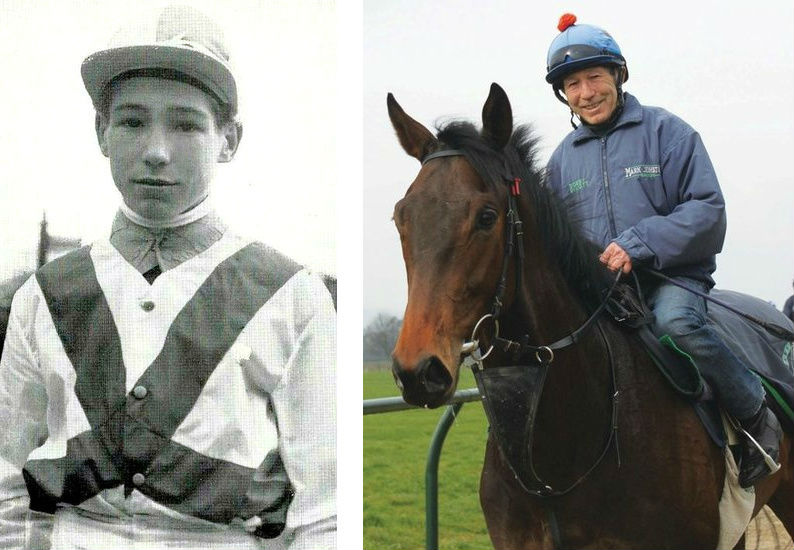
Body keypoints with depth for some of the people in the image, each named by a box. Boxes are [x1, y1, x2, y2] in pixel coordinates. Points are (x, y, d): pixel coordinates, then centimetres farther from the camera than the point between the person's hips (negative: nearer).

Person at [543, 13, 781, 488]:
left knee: (676, 320, -36)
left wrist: (639, 245, -20)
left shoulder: (666, 130, 1)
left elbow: (707, 209, -7)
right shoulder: (563, 158, 15)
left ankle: (757, 415, -14)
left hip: (672, 275, -4)